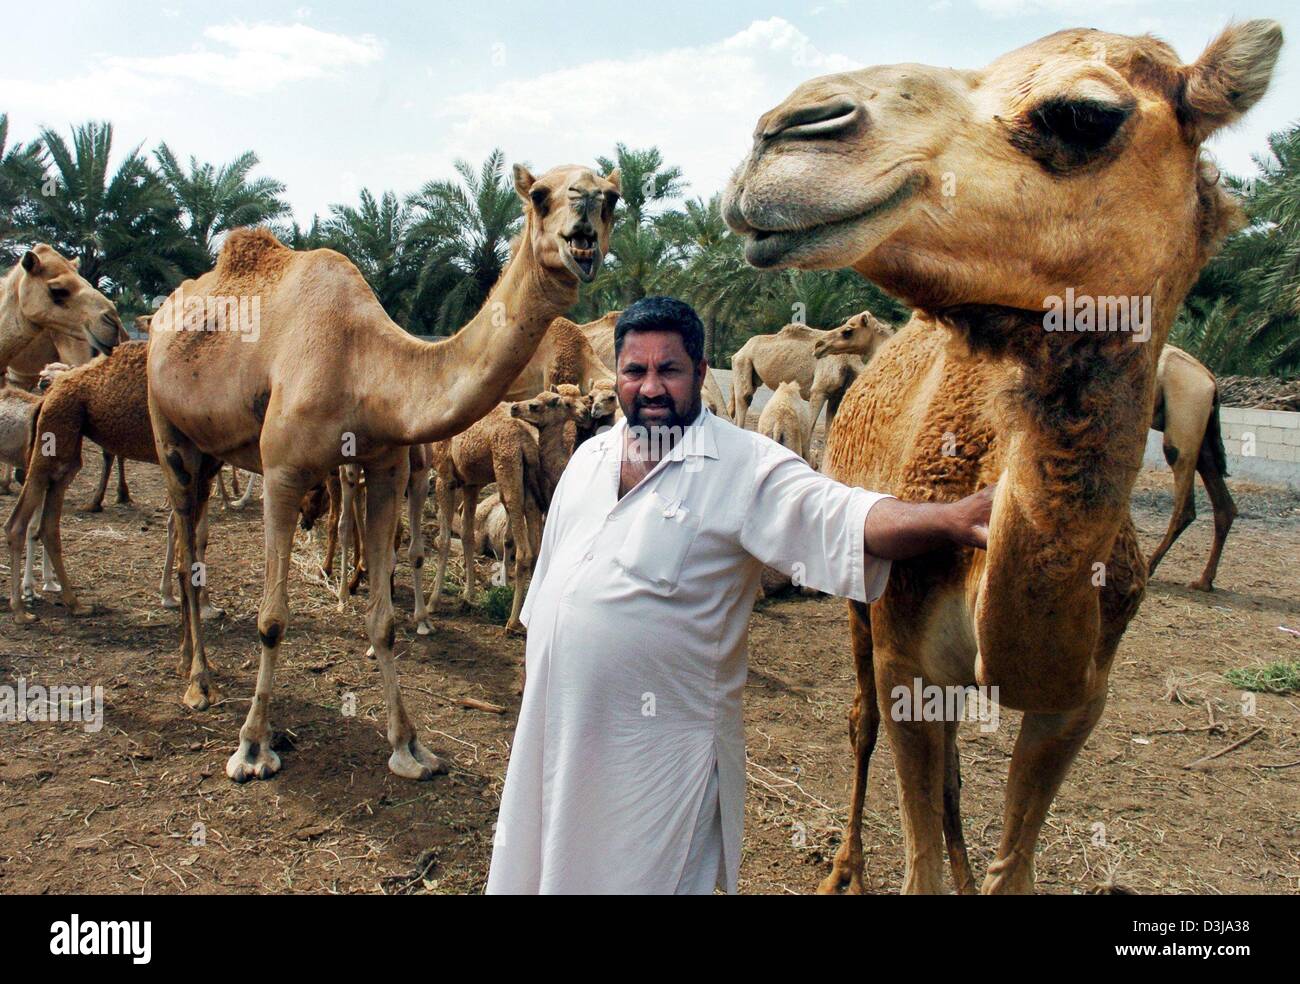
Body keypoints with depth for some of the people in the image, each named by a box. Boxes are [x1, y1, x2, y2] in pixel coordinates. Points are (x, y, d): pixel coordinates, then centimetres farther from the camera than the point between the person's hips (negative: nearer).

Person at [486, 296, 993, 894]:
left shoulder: (746, 465, -13)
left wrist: (950, 520, -45)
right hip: (559, 717, 6)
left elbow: (837, 515, -29)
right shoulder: (589, 457, 7)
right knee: (559, 862, 21)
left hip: (662, 740, -5)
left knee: (649, 873, 9)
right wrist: (534, 650, 21)